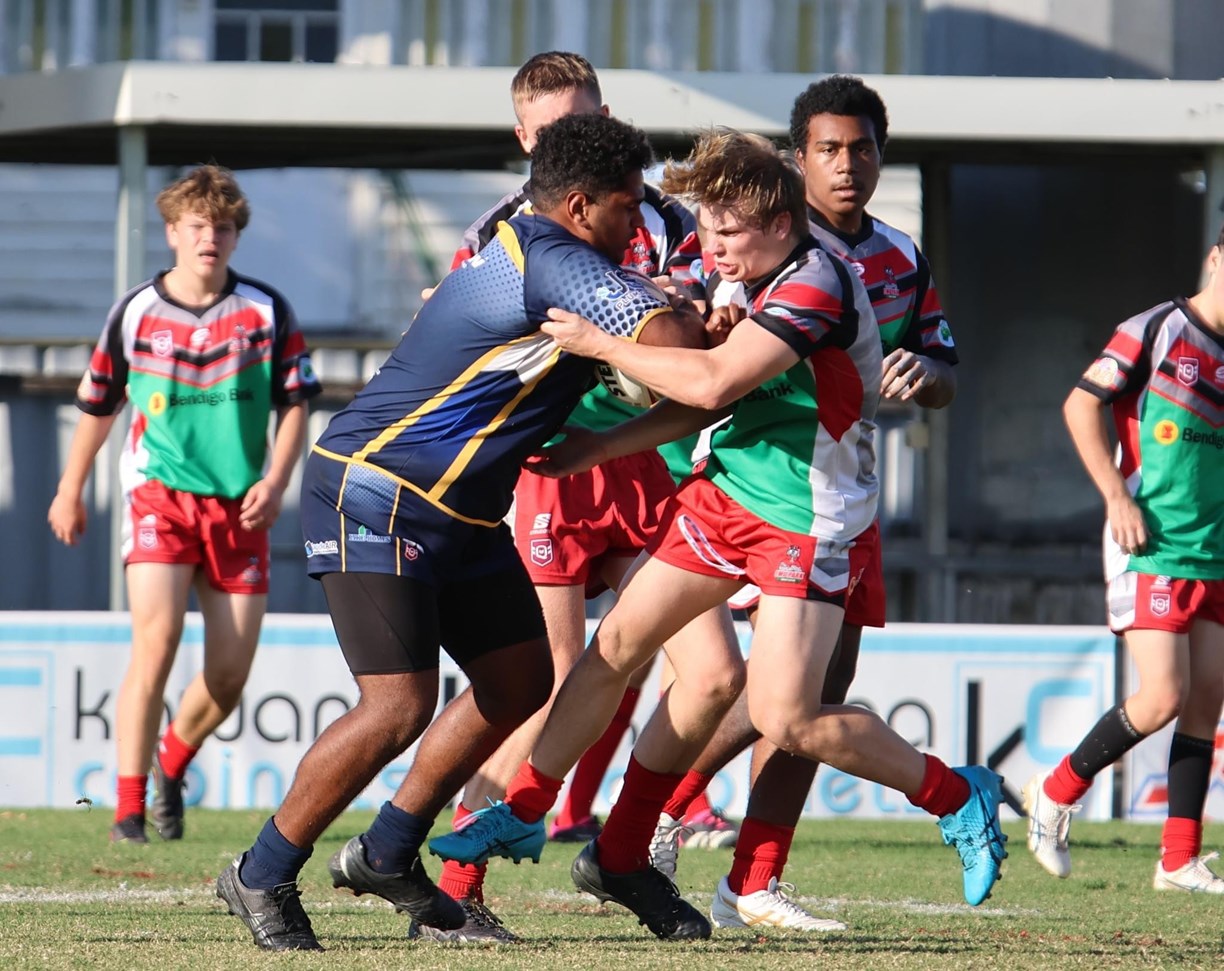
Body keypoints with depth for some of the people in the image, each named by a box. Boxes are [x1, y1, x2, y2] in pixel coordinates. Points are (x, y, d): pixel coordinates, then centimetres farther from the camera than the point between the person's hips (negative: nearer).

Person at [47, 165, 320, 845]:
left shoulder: (268, 312, 1)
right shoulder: (135, 314, 1)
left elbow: (296, 405, 4)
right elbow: (98, 406, 14)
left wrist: (275, 483, -11)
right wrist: (70, 494, 22)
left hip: (240, 507, 2)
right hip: (160, 495, -2)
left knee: (231, 672, -1)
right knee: (157, 638, -19)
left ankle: (172, 765, 30)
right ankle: (129, 809, -15)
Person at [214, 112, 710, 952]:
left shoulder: (522, 246, 12)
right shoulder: (555, 261, -20)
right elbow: (666, 342, -27)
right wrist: (710, 318, -5)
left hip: (457, 515, 11)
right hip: (373, 497, -11)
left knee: (520, 682, 12)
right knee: (400, 704, -17)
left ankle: (387, 855, 23)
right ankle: (263, 879, -2)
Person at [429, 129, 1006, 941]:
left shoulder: (815, 284, -23)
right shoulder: (758, 278, 6)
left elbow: (713, 382, -30)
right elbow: (707, 400, 13)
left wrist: (600, 344, -20)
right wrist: (600, 447, 7)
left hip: (806, 523, -9)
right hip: (727, 490, 9)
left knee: (784, 717, -12)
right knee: (618, 643, 5)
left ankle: (960, 798, 6)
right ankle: (525, 814, 17)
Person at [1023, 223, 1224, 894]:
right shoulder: (1157, 332, -6)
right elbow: (1080, 404, -6)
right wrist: (1117, 497, -13)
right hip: (1150, 547, -6)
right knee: (1164, 696, -13)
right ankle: (1056, 793, 8)